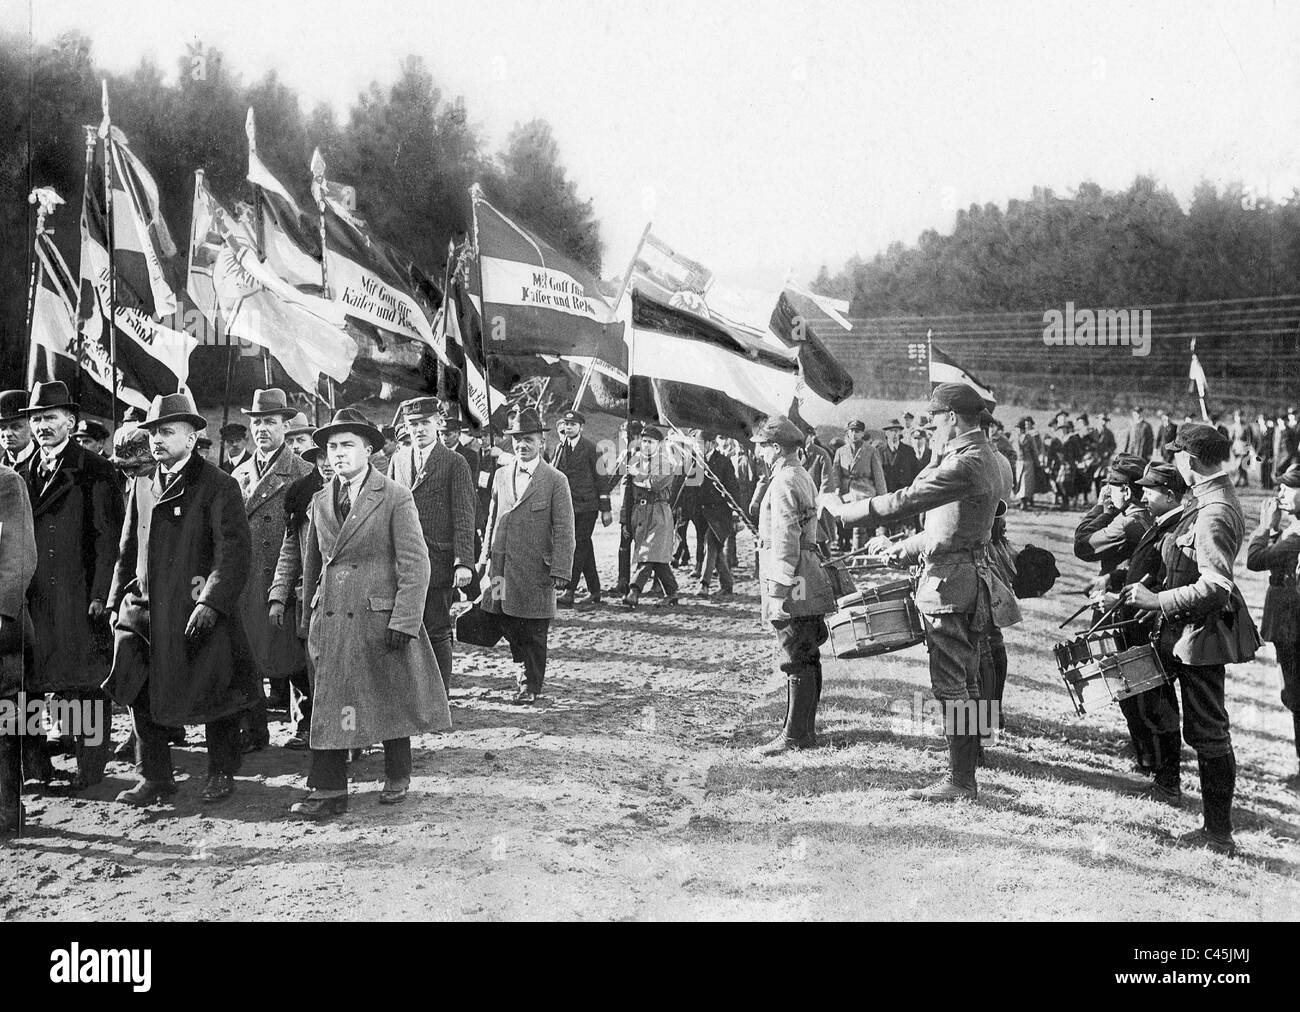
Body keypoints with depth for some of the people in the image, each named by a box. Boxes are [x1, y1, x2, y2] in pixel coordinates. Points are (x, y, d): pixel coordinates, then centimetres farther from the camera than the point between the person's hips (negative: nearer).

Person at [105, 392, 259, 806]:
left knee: (214, 693, 3)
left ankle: (221, 775, 21)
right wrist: (117, 600, 13)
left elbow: (234, 550, -13)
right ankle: (155, 776, 17)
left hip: (199, 613, -5)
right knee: (141, 694, 3)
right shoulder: (141, 485, 15)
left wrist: (210, 602, -21)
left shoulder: (218, 485, -4)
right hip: (144, 610, 5)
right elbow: (128, 551, 21)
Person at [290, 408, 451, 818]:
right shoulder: (320, 501, 11)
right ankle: (328, 791, 6)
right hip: (330, 618, 4)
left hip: (381, 618, -4)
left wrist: (403, 621, -15)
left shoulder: (396, 497, -5)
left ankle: (397, 779, 25)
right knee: (327, 704, 1)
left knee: (392, 701, 7)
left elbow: (415, 563, -9)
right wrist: (310, 615, 16)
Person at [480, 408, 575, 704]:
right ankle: (527, 665, 31)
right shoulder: (501, 475, 10)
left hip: (535, 568, -4)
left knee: (534, 631, 3)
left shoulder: (555, 480, -4)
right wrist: (486, 554, 10)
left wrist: (560, 571, -11)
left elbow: (563, 531, -6)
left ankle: (532, 684, 18)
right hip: (502, 566, 4)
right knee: (506, 621, 6)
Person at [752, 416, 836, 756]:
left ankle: (795, 735, -2)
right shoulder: (804, 477, 16)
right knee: (808, 658, 14)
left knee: (797, 662, -6)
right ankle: (806, 728, 22)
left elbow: (784, 542, -21)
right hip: (808, 585, 10)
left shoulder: (783, 483, -16)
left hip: (793, 587, -10)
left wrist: (775, 592, -20)